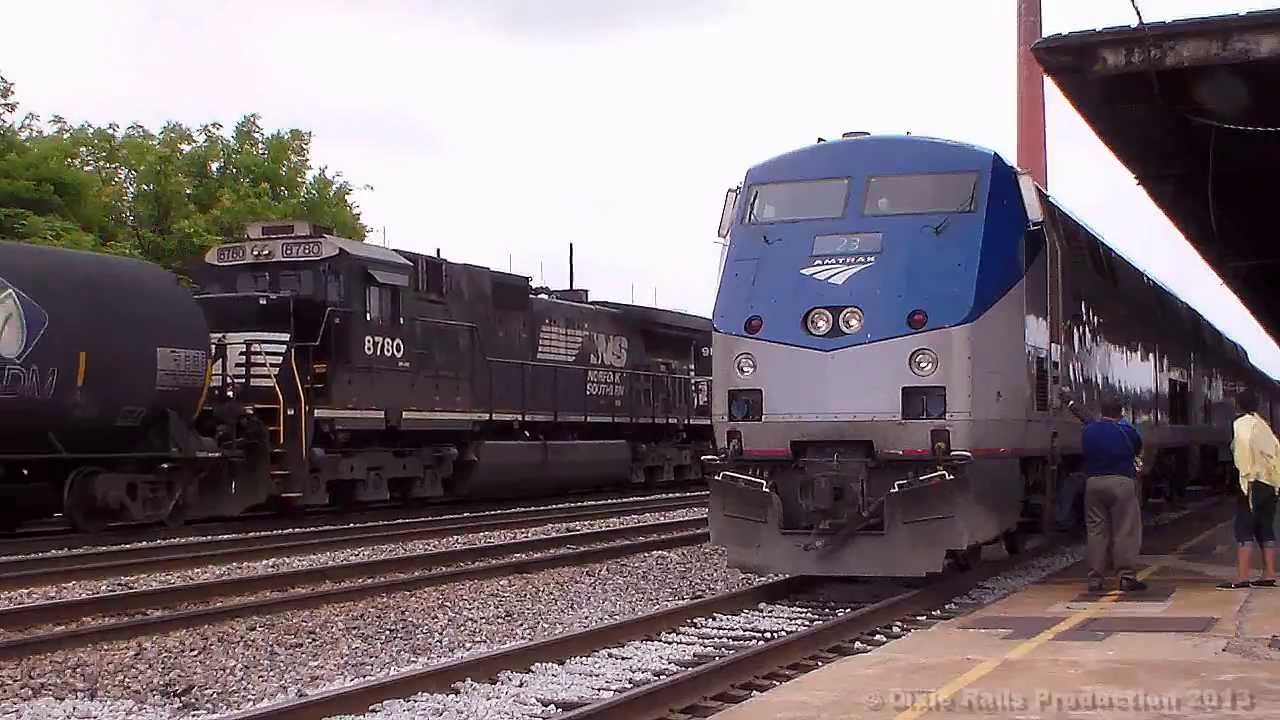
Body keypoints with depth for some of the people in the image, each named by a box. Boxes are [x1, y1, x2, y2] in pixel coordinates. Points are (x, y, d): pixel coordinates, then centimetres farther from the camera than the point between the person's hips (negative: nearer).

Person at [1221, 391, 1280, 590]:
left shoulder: (1242, 423, -4)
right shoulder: (1263, 424, 19)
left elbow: (1245, 448, -20)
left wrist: (1245, 476, -21)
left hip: (1253, 482, -8)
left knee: (1244, 530, -9)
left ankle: (1242, 578, -15)